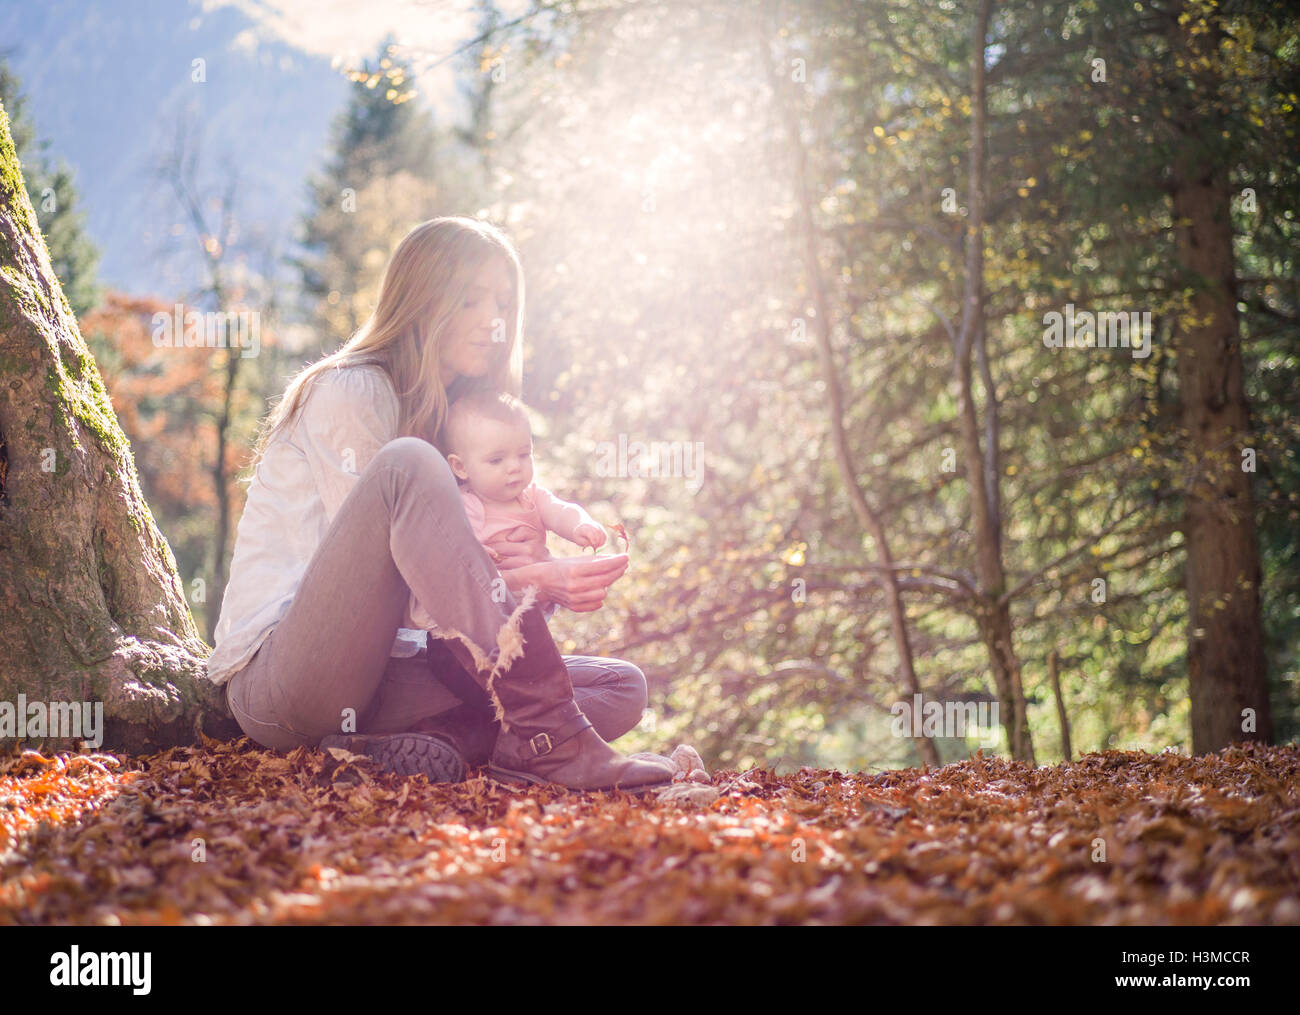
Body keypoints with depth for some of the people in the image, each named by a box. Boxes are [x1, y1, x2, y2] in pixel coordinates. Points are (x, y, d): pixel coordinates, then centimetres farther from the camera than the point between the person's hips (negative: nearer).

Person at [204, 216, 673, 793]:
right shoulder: (348, 393, -5)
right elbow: (374, 568, -14)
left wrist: (541, 580, -13)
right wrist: (533, 582, -24)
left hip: (379, 677, 8)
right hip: (275, 676, -8)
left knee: (621, 688, -5)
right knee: (407, 465, -31)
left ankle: (392, 745, -27)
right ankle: (547, 741, -37)